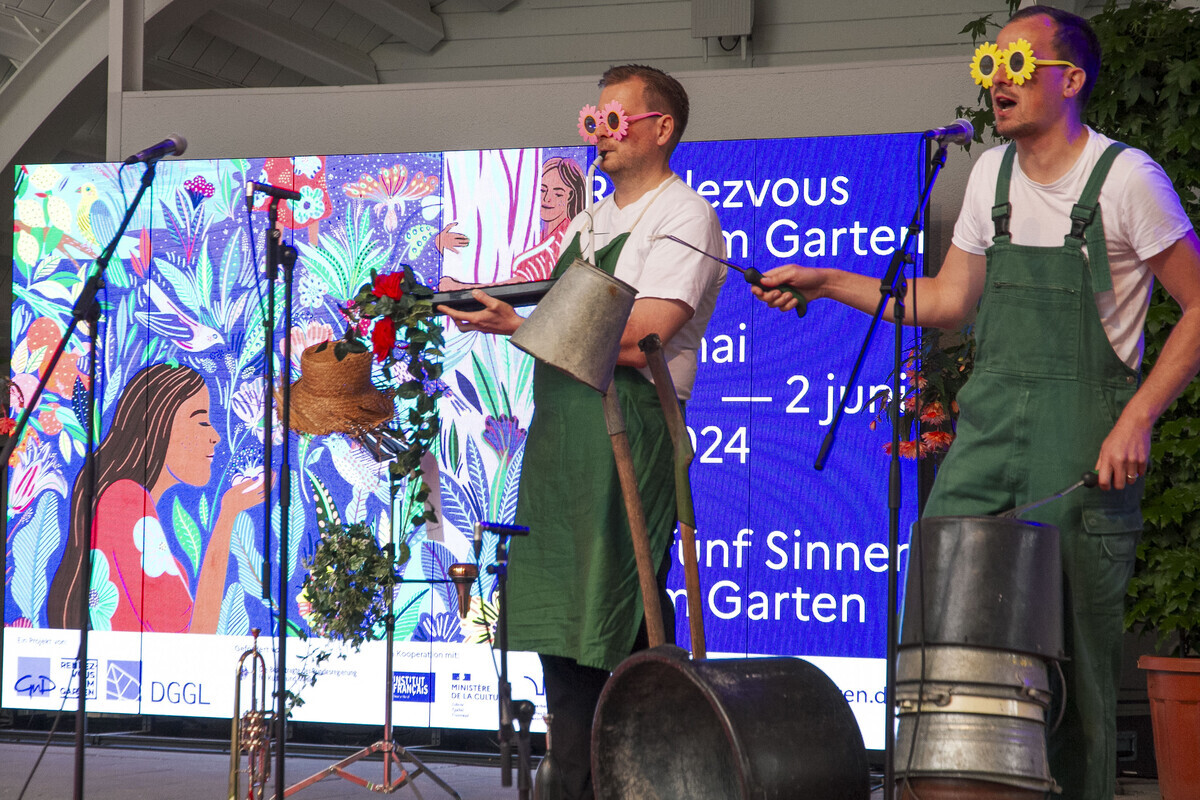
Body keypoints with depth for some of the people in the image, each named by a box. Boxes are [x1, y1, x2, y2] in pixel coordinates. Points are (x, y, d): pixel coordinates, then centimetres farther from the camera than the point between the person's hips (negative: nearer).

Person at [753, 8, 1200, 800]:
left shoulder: (1126, 178, -8)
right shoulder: (992, 173, 11)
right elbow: (947, 302, 18)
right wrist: (825, 282, 11)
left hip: (1084, 435, -5)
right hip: (989, 419, 5)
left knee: (1074, 637, -4)